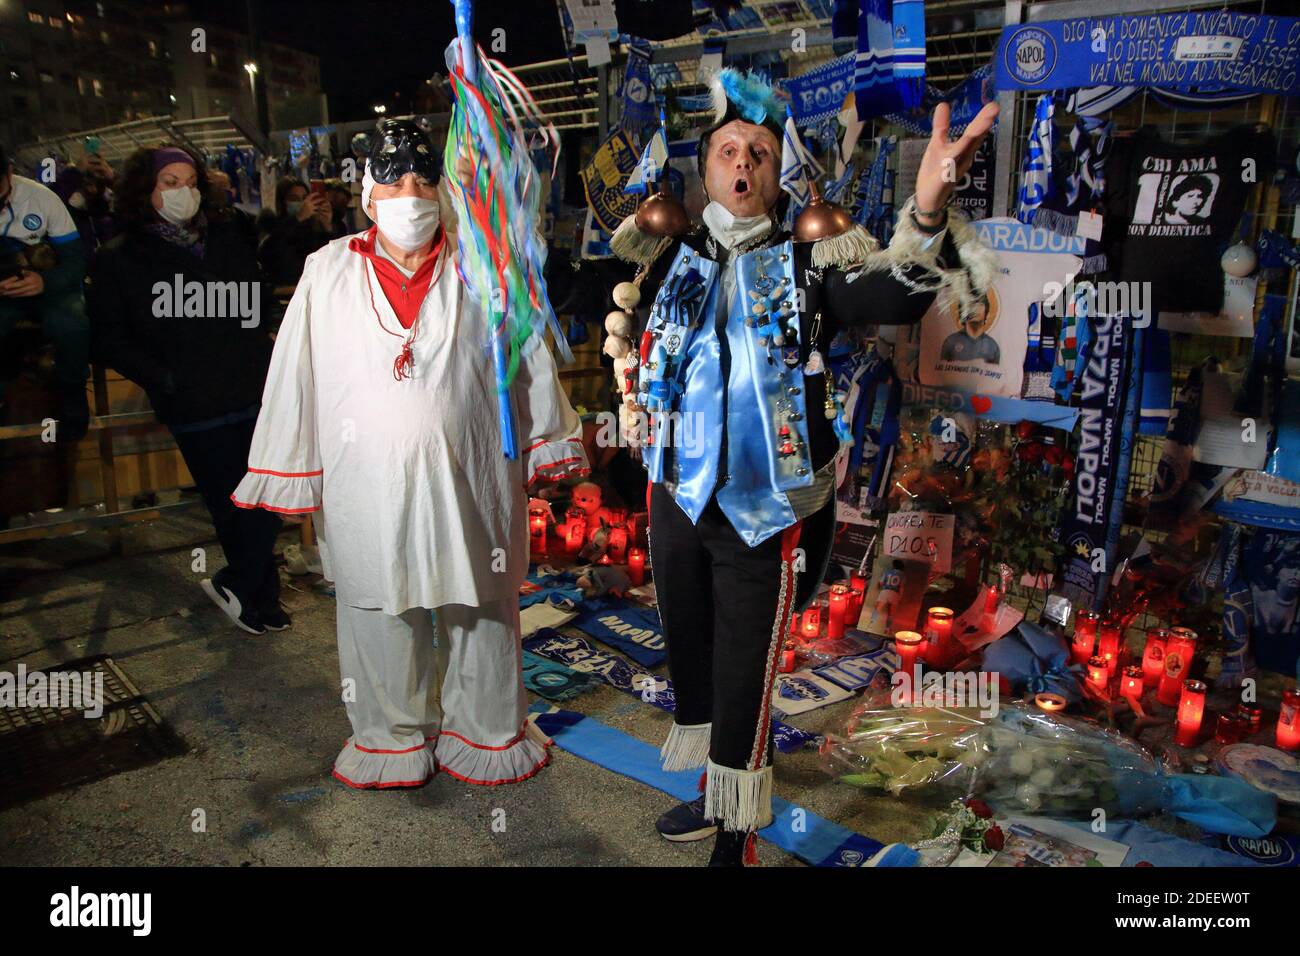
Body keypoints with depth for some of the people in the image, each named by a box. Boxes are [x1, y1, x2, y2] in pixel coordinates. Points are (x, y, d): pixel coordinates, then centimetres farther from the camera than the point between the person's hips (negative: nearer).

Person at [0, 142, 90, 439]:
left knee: (71, 327, -34)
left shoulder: (41, 197, -14)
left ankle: (71, 393, -5)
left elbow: (77, 260, -11)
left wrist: (46, 281, -32)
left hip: (49, 286, -1)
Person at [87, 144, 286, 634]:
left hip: (257, 393, 3)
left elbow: (259, 301, 19)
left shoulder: (228, 238, 12)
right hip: (194, 407, -3)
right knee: (233, 506, 3)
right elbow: (109, 340, 2)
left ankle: (234, 583, 24)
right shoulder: (119, 260, 2)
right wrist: (162, 378, -9)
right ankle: (261, 601, 19)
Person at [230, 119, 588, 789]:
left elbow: (530, 363, 9)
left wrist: (548, 446, 12)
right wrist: (293, 477, 4)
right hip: (367, 489, 1)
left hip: (469, 482, 0)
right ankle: (392, 737, 36)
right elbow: (294, 378, 5)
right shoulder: (328, 271, 4)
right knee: (380, 616, 14)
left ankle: (485, 730, 35)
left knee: (479, 612, 13)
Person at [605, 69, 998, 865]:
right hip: (678, 502, 4)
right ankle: (716, 797, 45)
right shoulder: (671, 260, 6)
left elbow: (898, 293, -23)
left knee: (742, 684, 5)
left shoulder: (810, 264, -5)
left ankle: (737, 840, 27)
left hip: (765, 516, -4)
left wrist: (927, 210, -41)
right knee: (690, 662, 20)